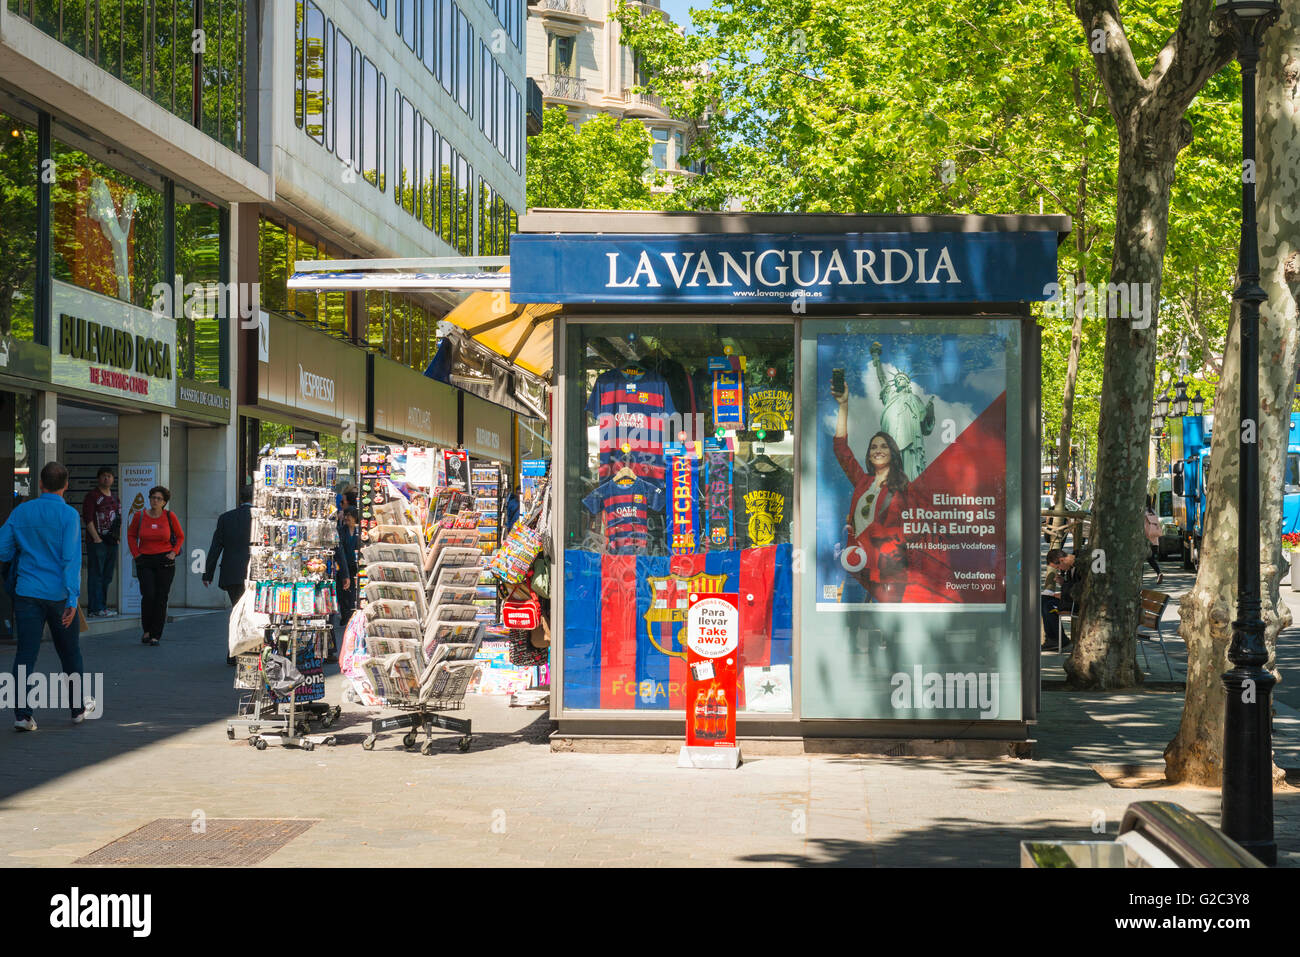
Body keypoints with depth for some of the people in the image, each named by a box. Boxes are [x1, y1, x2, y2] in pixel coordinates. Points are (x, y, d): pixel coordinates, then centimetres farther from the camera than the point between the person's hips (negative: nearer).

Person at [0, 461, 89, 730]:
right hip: (58, 594, -2)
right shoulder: (68, 514, -8)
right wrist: (73, 598, -16)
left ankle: (22, 714, -8)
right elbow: (71, 557, -15)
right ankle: (78, 708, 26)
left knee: (25, 654, 1)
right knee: (69, 653, 13)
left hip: (27, 594, 2)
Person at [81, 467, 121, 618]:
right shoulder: (92, 496, -5)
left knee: (107, 577, 10)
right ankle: (95, 609, -9)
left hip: (112, 542, 8)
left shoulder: (115, 498, 18)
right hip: (97, 542, -8)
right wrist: (96, 538, -17)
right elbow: (88, 519, -12)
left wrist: (117, 536, 12)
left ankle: (102, 607, 16)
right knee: (96, 576, -8)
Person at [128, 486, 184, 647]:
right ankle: (147, 630, 9)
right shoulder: (140, 516, 1)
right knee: (148, 595, -12)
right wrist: (136, 554, 4)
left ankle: (156, 635, 6)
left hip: (165, 562, 0)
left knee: (161, 597, -1)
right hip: (145, 562, 0)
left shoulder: (169, 517, -1)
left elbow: (180, 536, 12)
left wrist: (174, 552, -2)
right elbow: (131, 535, 15)